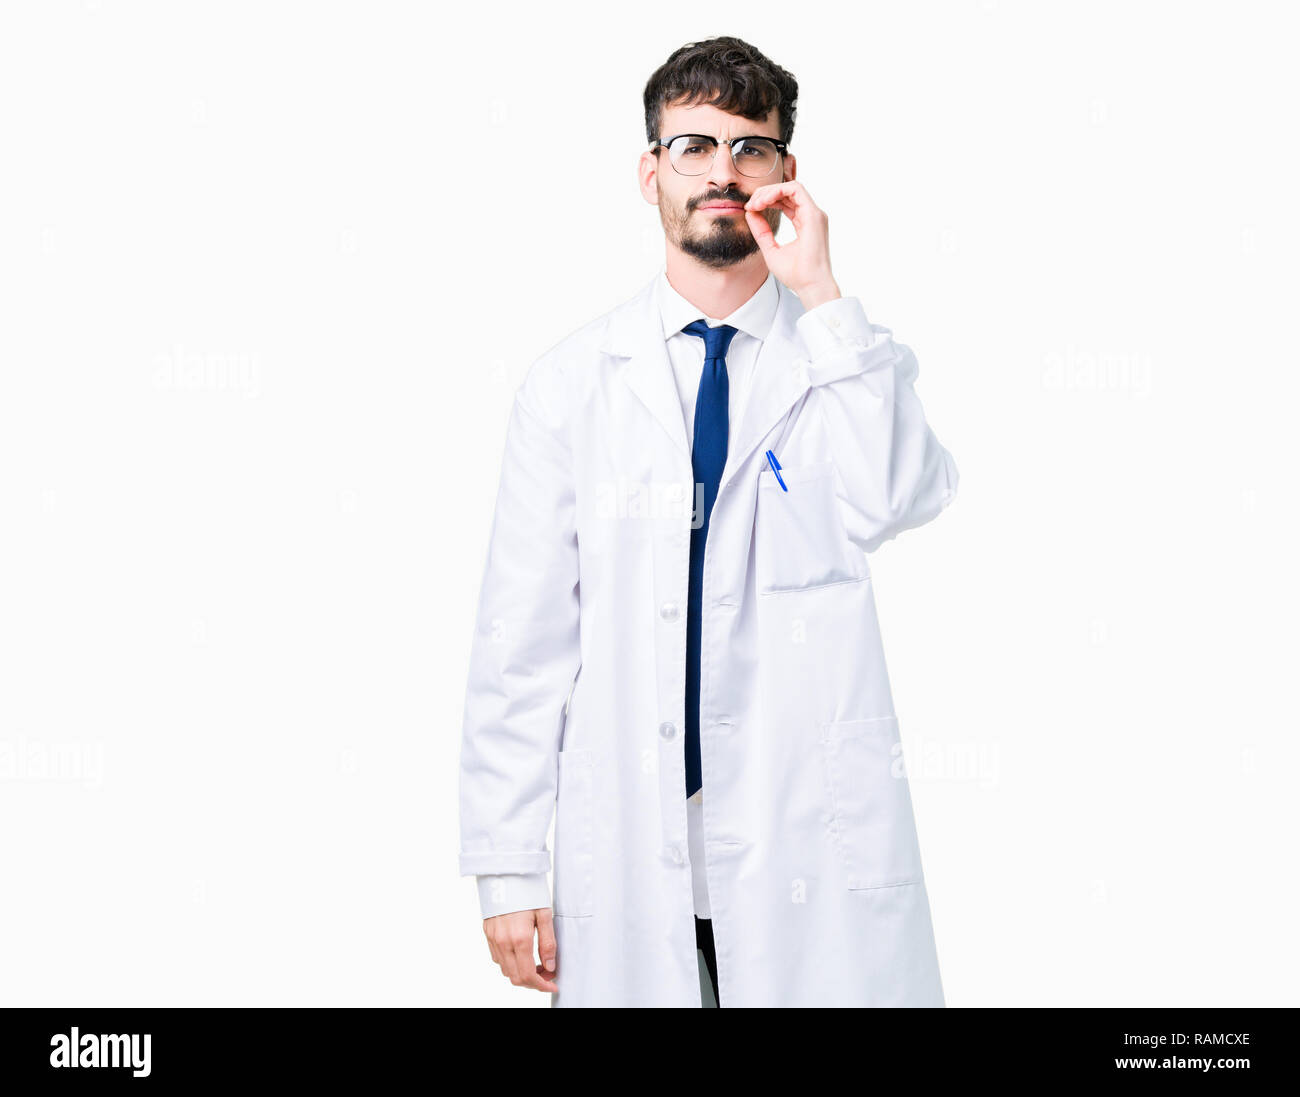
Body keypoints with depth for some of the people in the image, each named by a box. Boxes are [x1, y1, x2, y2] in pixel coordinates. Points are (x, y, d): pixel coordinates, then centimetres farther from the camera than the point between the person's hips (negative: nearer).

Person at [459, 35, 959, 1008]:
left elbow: (899, 502, -18)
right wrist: (506, 863, -1)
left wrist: (821, 298, -16)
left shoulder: (853, 360, 4)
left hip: (816, 861, 0)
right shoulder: (571, 383, 4)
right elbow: (523, 637, 2)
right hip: (627, 859, 1)